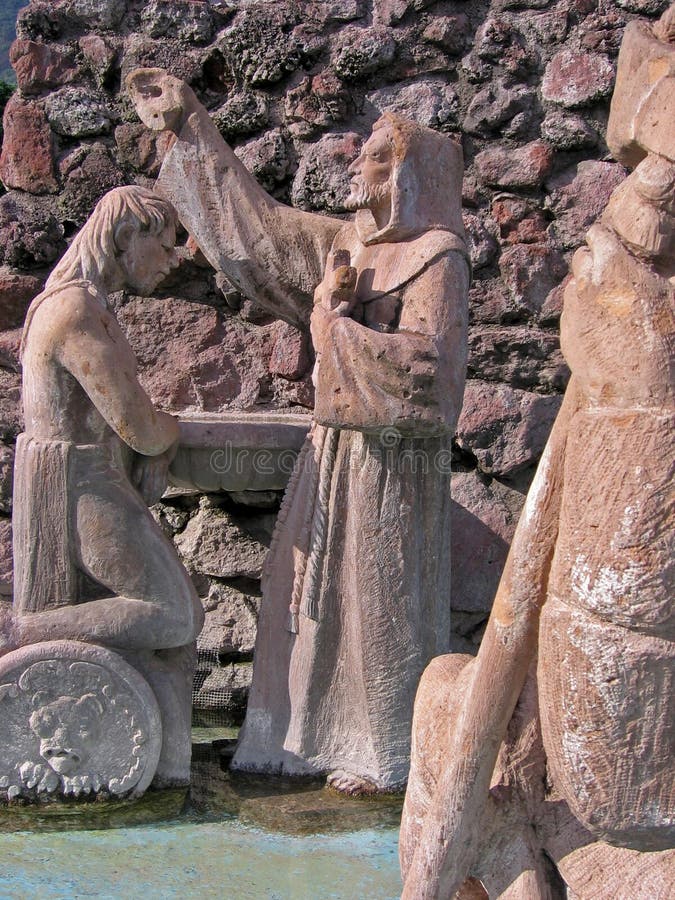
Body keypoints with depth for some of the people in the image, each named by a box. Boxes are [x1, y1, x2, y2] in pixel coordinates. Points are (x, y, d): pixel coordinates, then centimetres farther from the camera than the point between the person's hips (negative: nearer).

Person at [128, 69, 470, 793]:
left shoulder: (437, 256, -11)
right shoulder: (347, 243, 10)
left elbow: (422, 361, -22)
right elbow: (259, 220, 17)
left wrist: (335, 317, -15)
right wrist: (191, 124, 20)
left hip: (391, 461, -8)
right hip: (334, 451, 8)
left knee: (381, 602, 2)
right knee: (311, 591, 13)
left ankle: (390, 753, 19)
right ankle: (312, 732, 28)